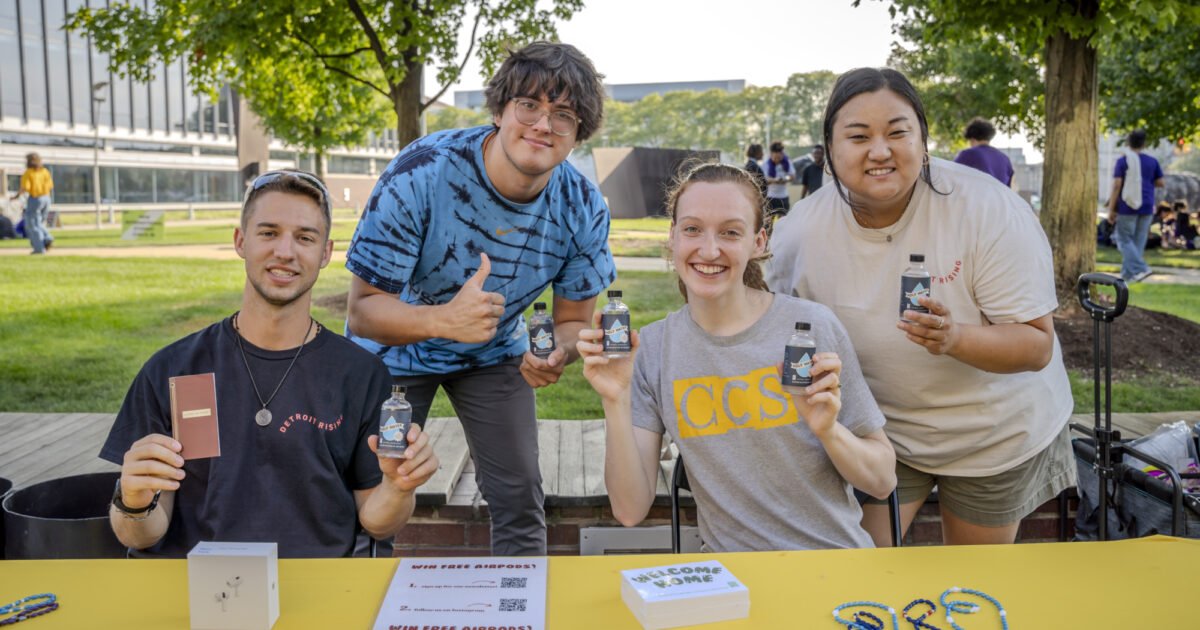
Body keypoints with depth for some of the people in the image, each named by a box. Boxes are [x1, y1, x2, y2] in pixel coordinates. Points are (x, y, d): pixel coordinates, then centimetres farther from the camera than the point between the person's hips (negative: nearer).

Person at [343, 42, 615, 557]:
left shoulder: (583, 209, -20)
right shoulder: (421, 173, -32)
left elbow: (574, 321, -8)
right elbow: (363, 309, -29)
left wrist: (558, 355, -33)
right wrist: (443, 319, -50)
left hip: (494, 350, 3)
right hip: (396, 348, -2)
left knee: (520, 496, 3)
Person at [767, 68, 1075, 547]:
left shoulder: (988, 209, -25)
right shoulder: (804, 232, -18)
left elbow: (1038, 346, -23)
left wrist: (955, 338, -41)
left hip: (995, 433, -1)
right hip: (878, 430, 1)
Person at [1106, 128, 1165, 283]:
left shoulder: (1122, 161, -5)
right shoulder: (1152, 162, 4)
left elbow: (1116, 185, -11)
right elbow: (1160, 183, 8)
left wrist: (1111, 209, -8)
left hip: (1126, 207, -4)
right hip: (1146, 208, 4)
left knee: (1125, 240, 2)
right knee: (1139, 240, 9)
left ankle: (1140, 269, -15)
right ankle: (1128, 274, 11)